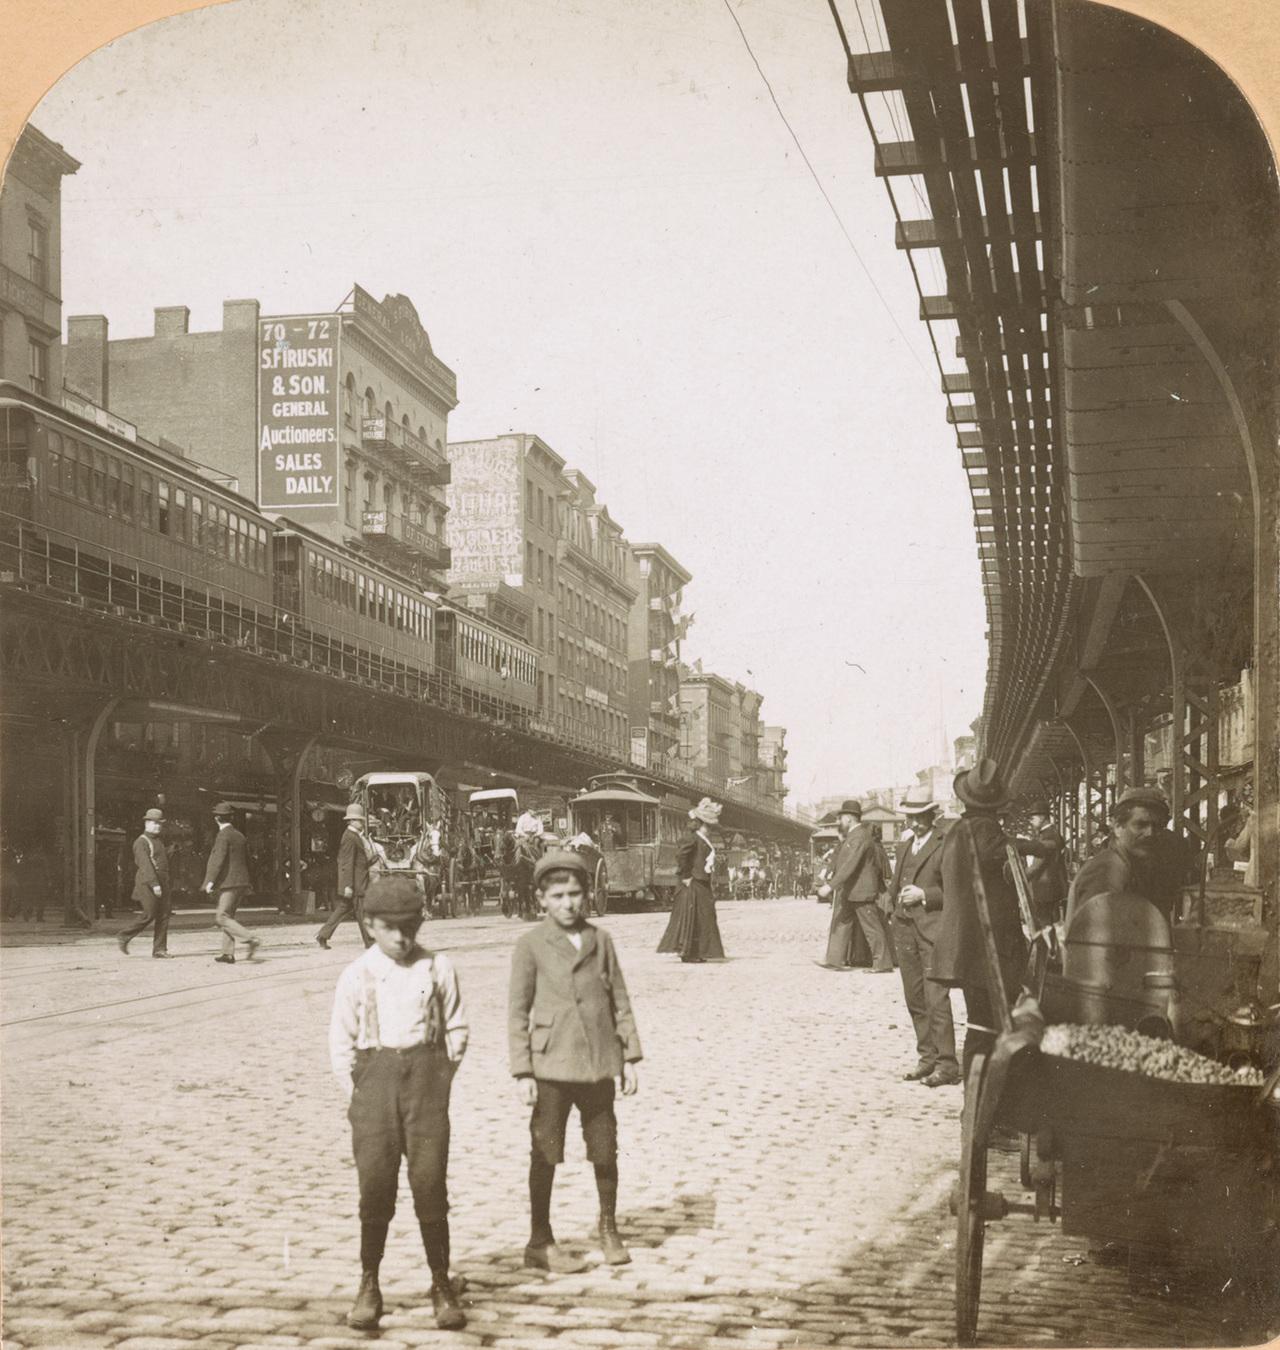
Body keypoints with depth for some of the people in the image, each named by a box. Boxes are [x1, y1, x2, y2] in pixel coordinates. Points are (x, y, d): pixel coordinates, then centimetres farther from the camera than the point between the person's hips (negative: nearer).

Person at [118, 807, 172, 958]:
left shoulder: (160, 841, 19)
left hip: (162, 884, 8)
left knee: (163, 916, 0)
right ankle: (123, 938, 6)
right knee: (149, 915, -10)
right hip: (147, 884, -8)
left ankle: (160, 949, 2)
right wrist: (154, 884, -25)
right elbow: (145, 865, -17)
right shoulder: (141, 842, -8)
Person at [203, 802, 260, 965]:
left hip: (229, 883, -9)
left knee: (222, 918, -9)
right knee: (227, 916, 12)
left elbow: (219, 859, -20)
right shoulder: (239, 835, 15)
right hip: (241, 883, 9)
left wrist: (210, 881, -19)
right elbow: (246, 859, 21)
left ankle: (249, 939, -21)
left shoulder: (223, 836, -10)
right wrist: (247, 882, 28)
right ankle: (228, 954, 9)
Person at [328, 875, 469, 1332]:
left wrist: (440, 1081, 4)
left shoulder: (437, 968, 3)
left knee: (430, 1182, -2)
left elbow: (456, 1030, 10)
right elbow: (340, 1042, 6)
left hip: (426, 1074, 0)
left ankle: (441, 1284, 9)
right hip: (375, 1075, 0)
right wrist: (357, 1095, 1)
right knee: (375, 1183, 0)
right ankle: (369, 1285, 12)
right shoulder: (357, 975, 2)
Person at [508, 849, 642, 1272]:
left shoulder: (600, 940, 7)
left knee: (605, 1151, 9)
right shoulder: (530, 944, -3)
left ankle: (609, 1230, 28)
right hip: (551, 1065, -3)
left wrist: (630, 1057, 6)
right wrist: (522, 1072, -8)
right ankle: (540, 1242, 13)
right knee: (545, 1154, 2)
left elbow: (620, 1001, 11)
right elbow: (518, 1012, -3)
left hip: (599, 1063, 3)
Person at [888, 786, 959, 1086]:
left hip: (933, 926, -7)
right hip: (905, 927, 7)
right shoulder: (904, 845, 18)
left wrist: (925, 895, -16)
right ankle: (927, 1058, 17)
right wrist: (897, 901, 7)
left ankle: (946, 1064, -9)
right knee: (914, 997, 10)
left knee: (936, 997, -12)